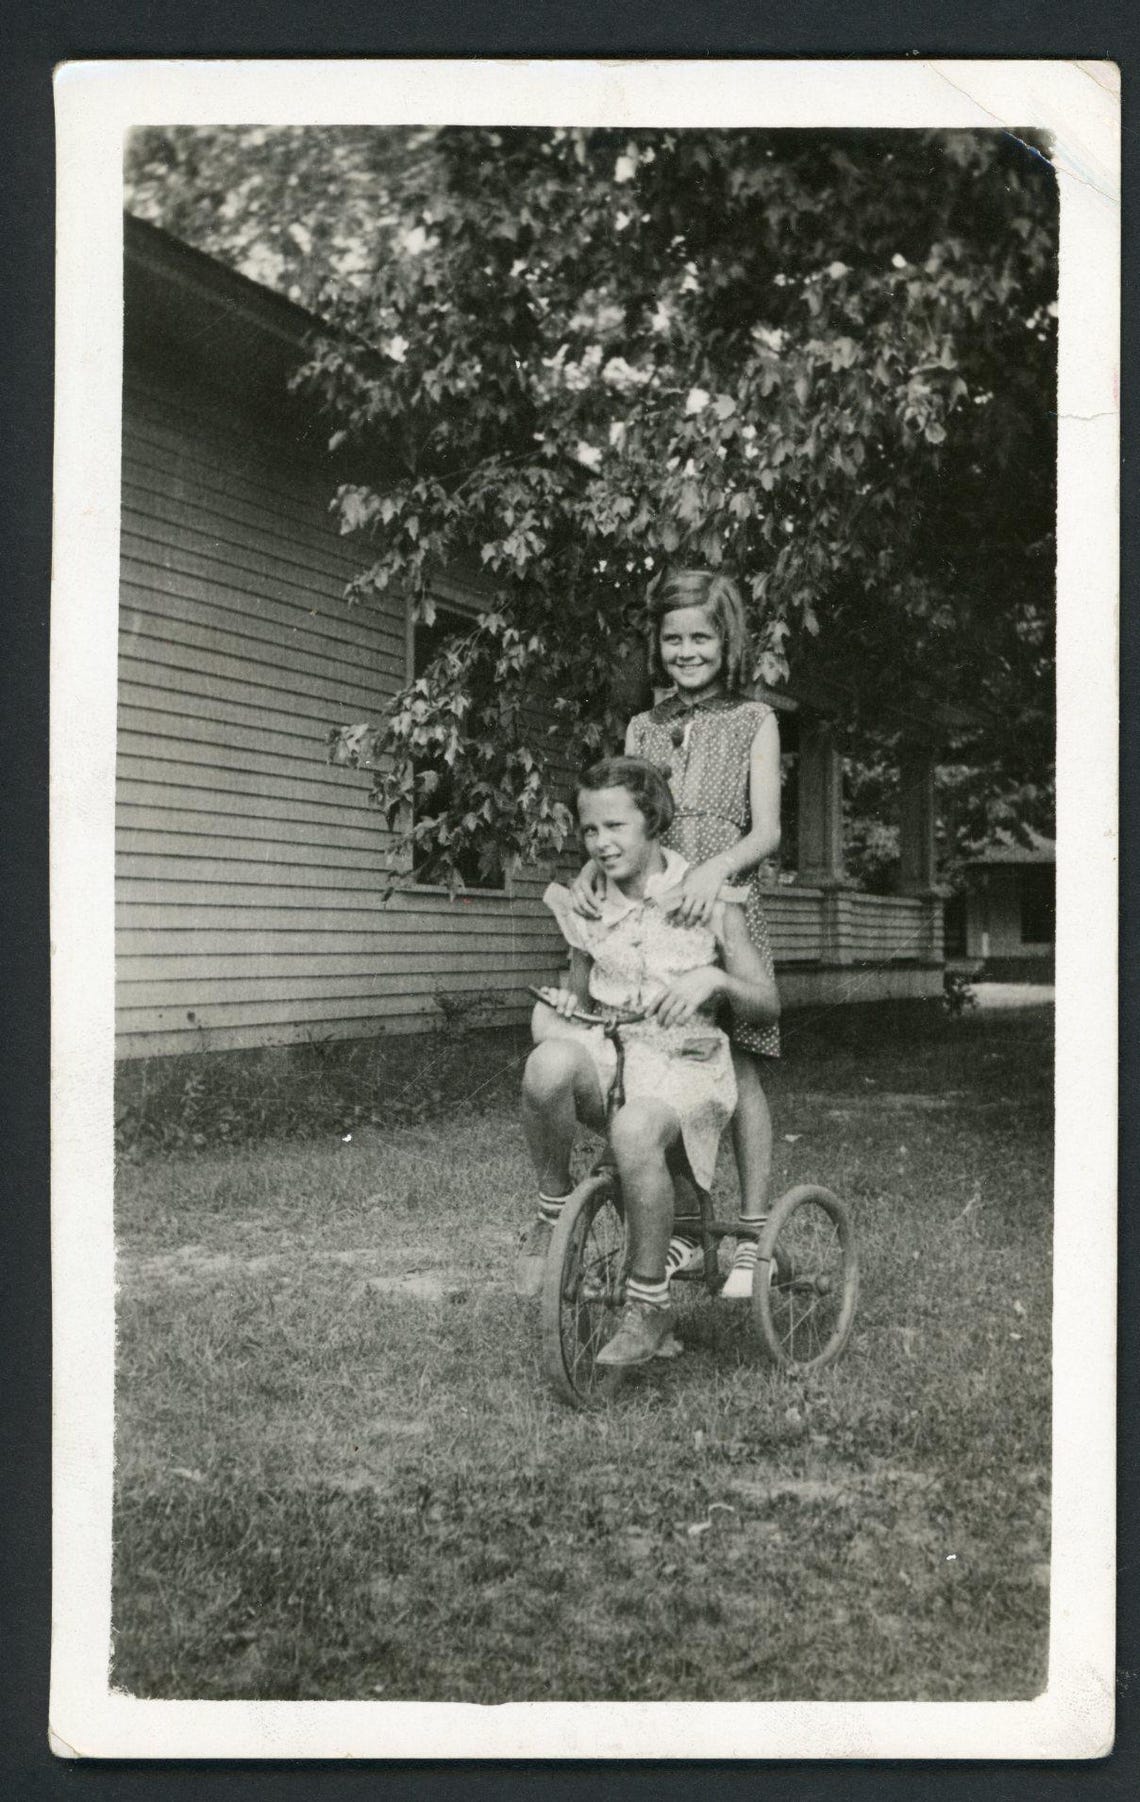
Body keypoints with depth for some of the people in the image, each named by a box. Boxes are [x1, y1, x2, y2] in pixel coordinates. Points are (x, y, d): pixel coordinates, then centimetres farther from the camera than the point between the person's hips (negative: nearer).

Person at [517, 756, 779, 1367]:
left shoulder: (707, 900, 0)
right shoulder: (587, 904, 9)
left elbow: (766, 1007, 1)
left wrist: (713, 978, -20)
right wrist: (555, 1007, -4)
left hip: (685, 1066, -2)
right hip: (608, 1056, 3)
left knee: (635, 1132, -39)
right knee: (548, 1065, -36)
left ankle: (649, 1309, -20)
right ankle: (552, 1214, -13)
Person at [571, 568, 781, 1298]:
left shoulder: (754, 721, 6)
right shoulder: (644, 729, 16)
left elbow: (766, 831, -4)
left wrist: (716, 867, -24)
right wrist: (593, 867, -13)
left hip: (726, 909, -3)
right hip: (648, 914, 3)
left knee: (737, 1069, -4)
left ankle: (753, 1238, 3)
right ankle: (685, 1234, 15)